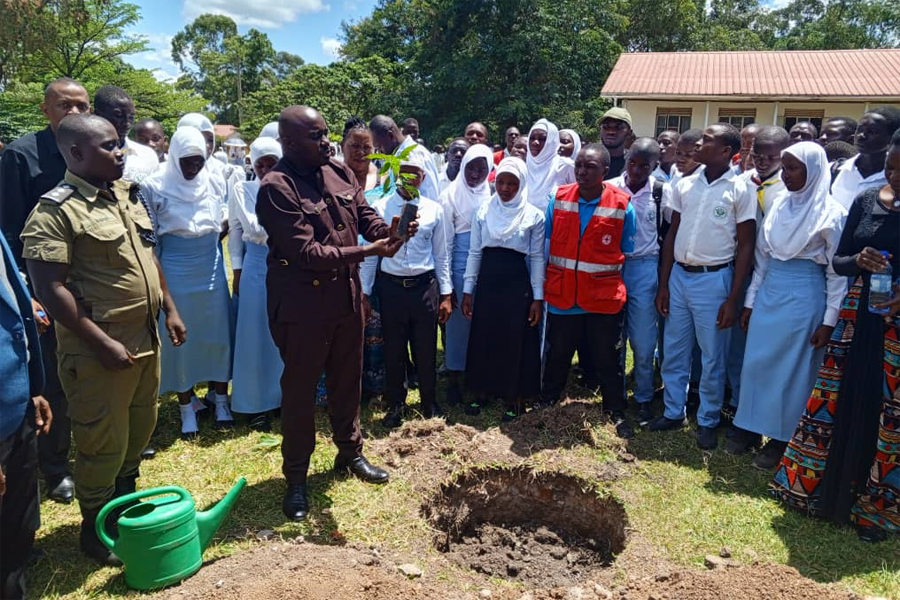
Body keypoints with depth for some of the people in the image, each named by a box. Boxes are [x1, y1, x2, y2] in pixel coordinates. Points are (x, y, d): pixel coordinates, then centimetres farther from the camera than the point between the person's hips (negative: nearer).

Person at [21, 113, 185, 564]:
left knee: (140, 429, 20)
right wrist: (102, 343, -20)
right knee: (103, 442, 7)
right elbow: (50, 289, -19)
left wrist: (169, 309, 11)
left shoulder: (128, 194, 8)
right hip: (98, 352, -7)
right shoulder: (55, 211, -15)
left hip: (145, 340, 7)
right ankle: (96, 529, 29)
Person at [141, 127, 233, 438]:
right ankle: (187, 407, 19)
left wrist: (210, 238, -1)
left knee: (218, 334, 6)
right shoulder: (154, 186, -7)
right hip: (175, 270, -3)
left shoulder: (214, 183, 2)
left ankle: (221, 400, 22)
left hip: (212, 267, 3)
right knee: (181, 338, 6)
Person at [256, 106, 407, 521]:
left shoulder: (339, 172, 2)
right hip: (301, 303, -6)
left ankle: (350, 451, 40)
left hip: (346, 294, 6)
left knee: (348, 379, 19)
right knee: (300, 389, 8)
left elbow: (366, 216, 4)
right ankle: (296, 477, 25)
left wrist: (388, 230, -20)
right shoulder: (276, 188, -18)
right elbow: (306, 252, -24)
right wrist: (370, 251, -28)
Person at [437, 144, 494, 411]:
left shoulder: (492, 195, 6)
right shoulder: (451, 195, -3)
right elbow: (445, 242, -3)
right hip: (461, 268, -3)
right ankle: (454, 377, 20)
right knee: (459, 322, 4)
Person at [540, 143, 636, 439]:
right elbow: (546, 244, 5)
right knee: (557, 354, 18)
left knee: (607, 359, 11)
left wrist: (608, 276, 4)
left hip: (604, 297, -2)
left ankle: (617, 412, 29)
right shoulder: (558, 198, -3)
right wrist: (546, 283, 4)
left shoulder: (622, 205, -8)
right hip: (562, 295, 2)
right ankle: (546, 403, 37)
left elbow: (627, 253, 3)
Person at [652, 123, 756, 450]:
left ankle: (708, 421, 23)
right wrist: (663, 284, 6)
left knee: (712, 357, 7)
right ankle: (673, 412, 28)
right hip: (678, 275, 4)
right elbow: (672, 234, 10)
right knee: (674, 351, 12)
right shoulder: (684, 185, 5)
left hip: (713, 278, -4)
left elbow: (746, 246, -5)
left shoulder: (740, 190, -6)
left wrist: (733, 299, -9)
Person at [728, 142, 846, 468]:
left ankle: (782, 438, 21)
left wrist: (830, 319, -8)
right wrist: (750, 301, 10)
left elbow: (837, 271, -6)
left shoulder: (831, 213, -8)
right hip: (769, 292, 5)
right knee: (756, 362, 10)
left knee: (791, 369, 5)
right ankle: (749, 427, 26)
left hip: (804, 296, -5)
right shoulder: (779, 206, 7)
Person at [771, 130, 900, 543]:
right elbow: (837, 260, 7)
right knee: (835, 401, 10)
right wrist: (858, 260, -16)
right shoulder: (866, 201, 4)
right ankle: (815, 484, 27)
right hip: (858, 315, 4)